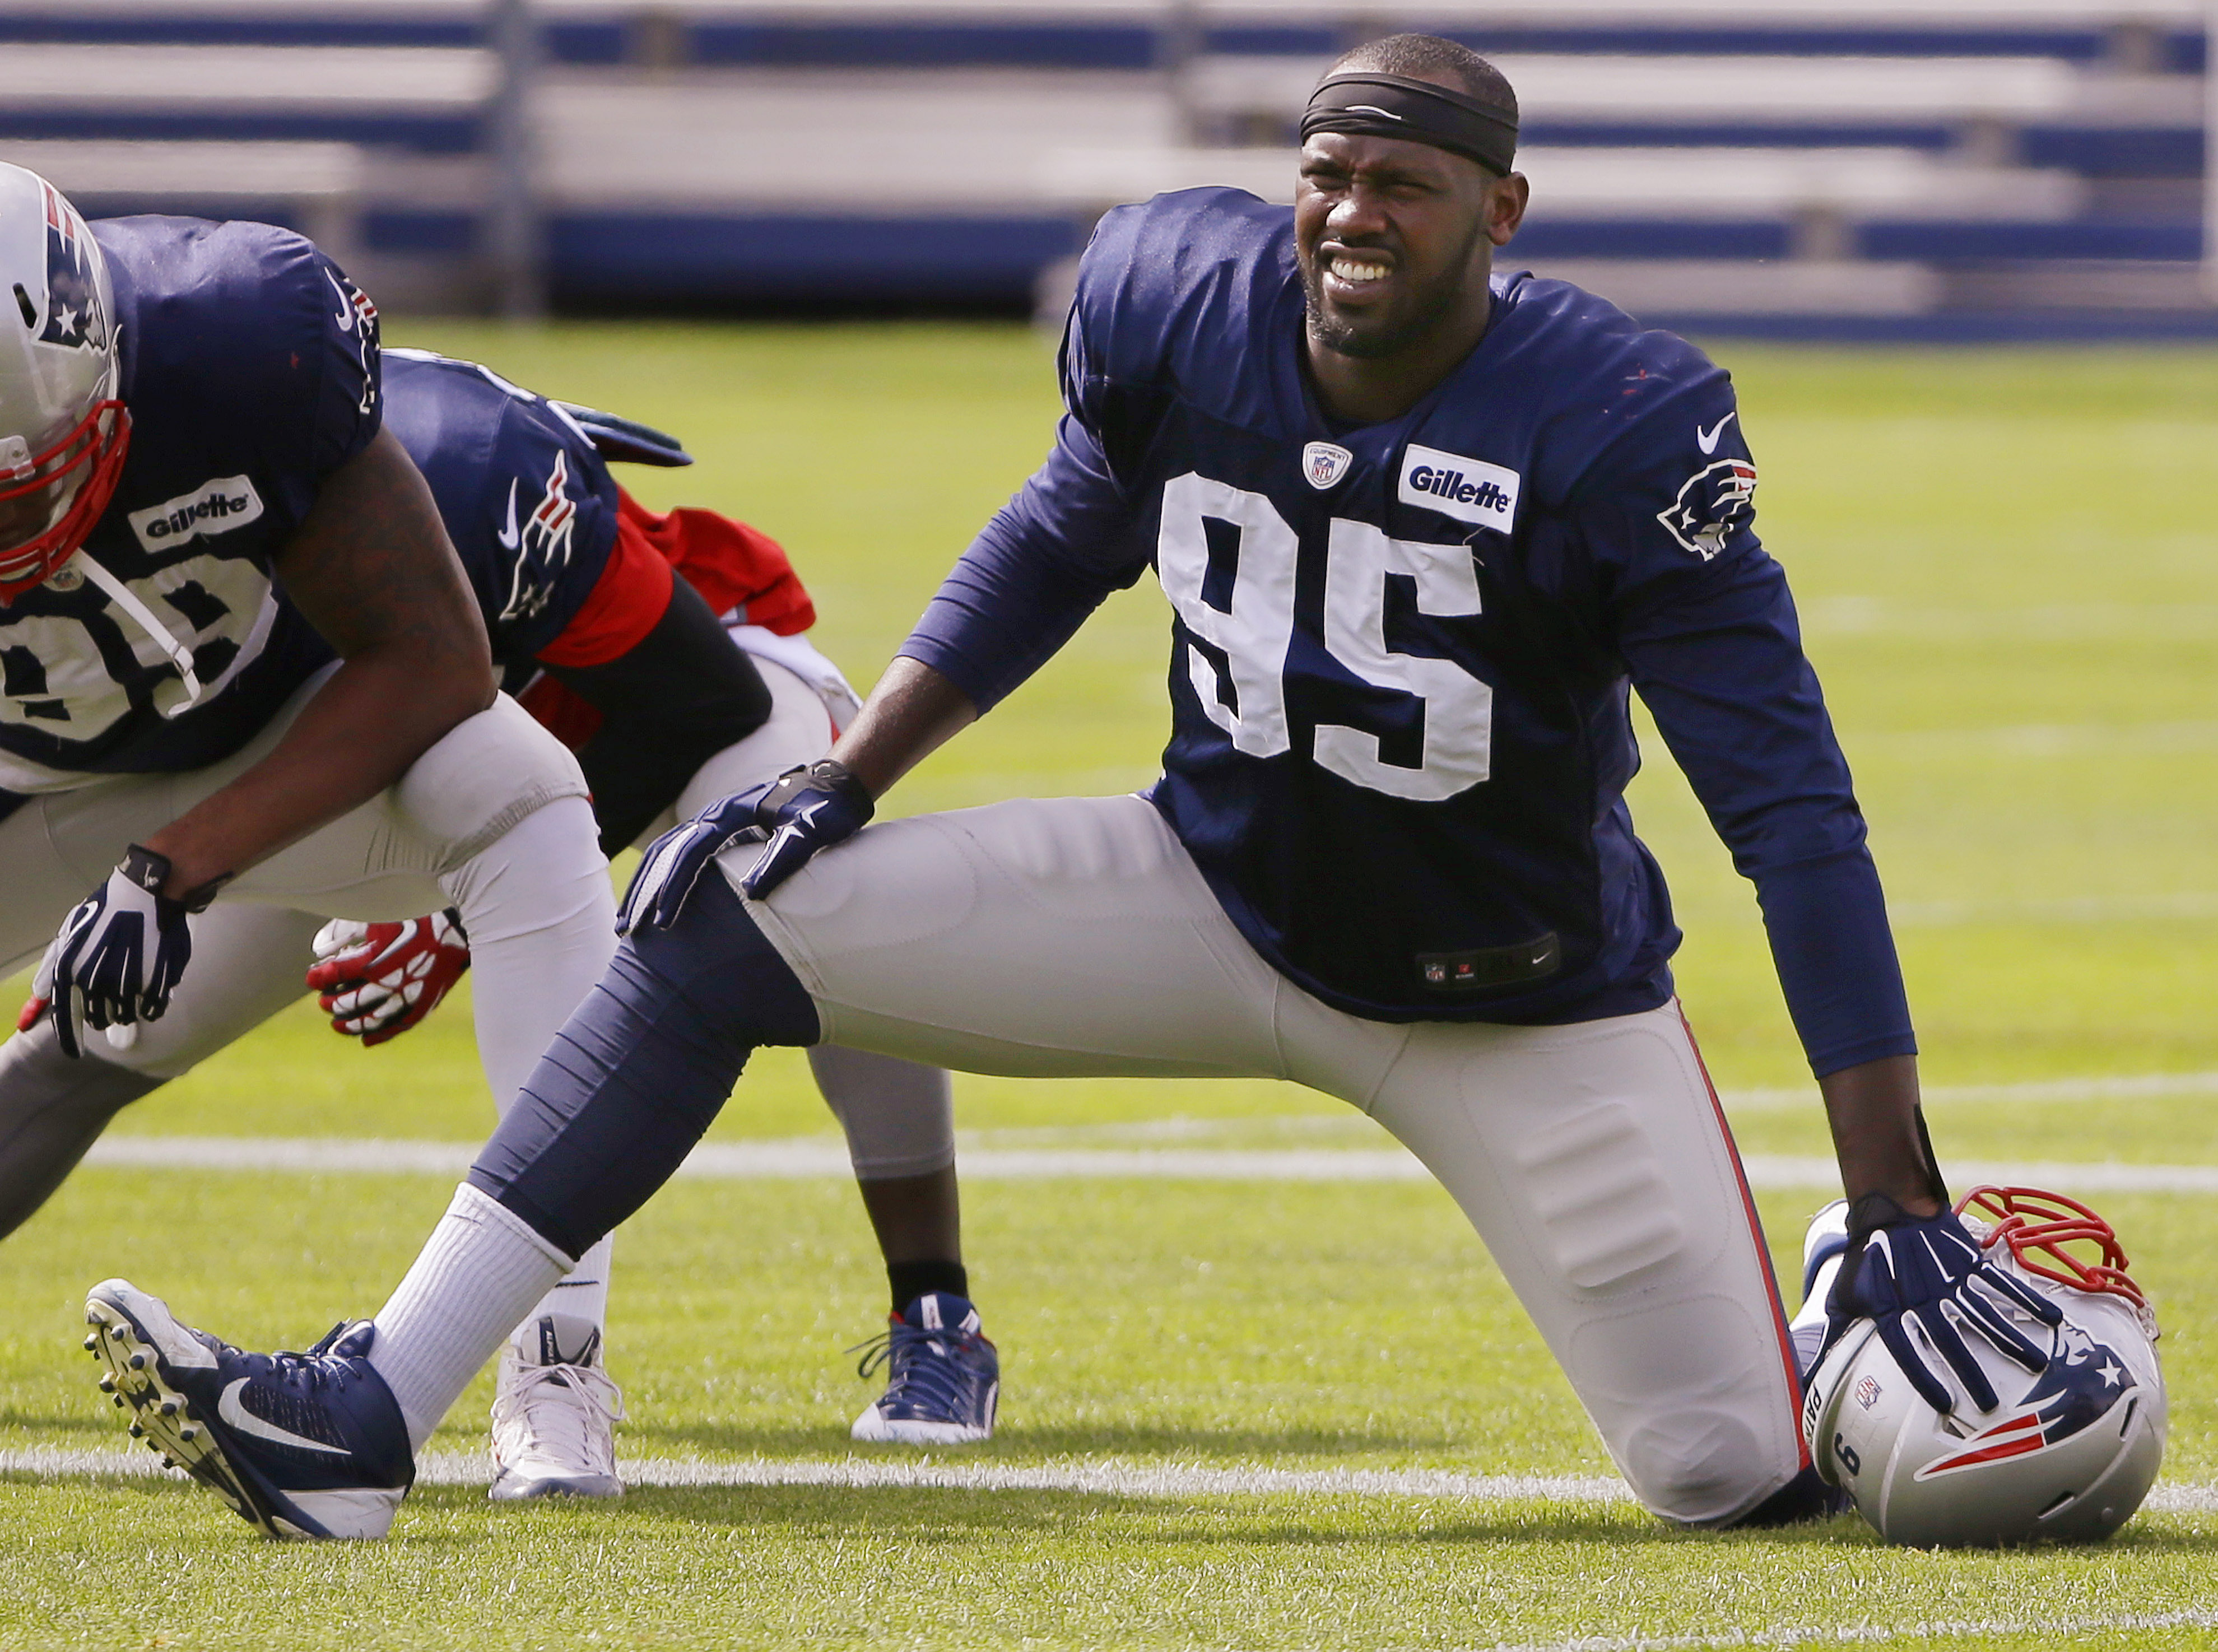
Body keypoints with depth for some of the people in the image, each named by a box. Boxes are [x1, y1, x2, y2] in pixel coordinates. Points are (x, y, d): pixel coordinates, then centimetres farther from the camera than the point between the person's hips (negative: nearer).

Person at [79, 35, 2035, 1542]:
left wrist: (1897, 1200, -29)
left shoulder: (1623, 429, -26)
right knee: (717, 912, -9)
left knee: (1746, 1479, -9)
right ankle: (368, 1413, -11)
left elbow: (1792, 810, -25)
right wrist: (842, 785, 0)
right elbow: (1065, 542, 8)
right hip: (1224, 901, 4)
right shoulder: (1181, 298, -14)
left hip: (1519, 1002, -4)